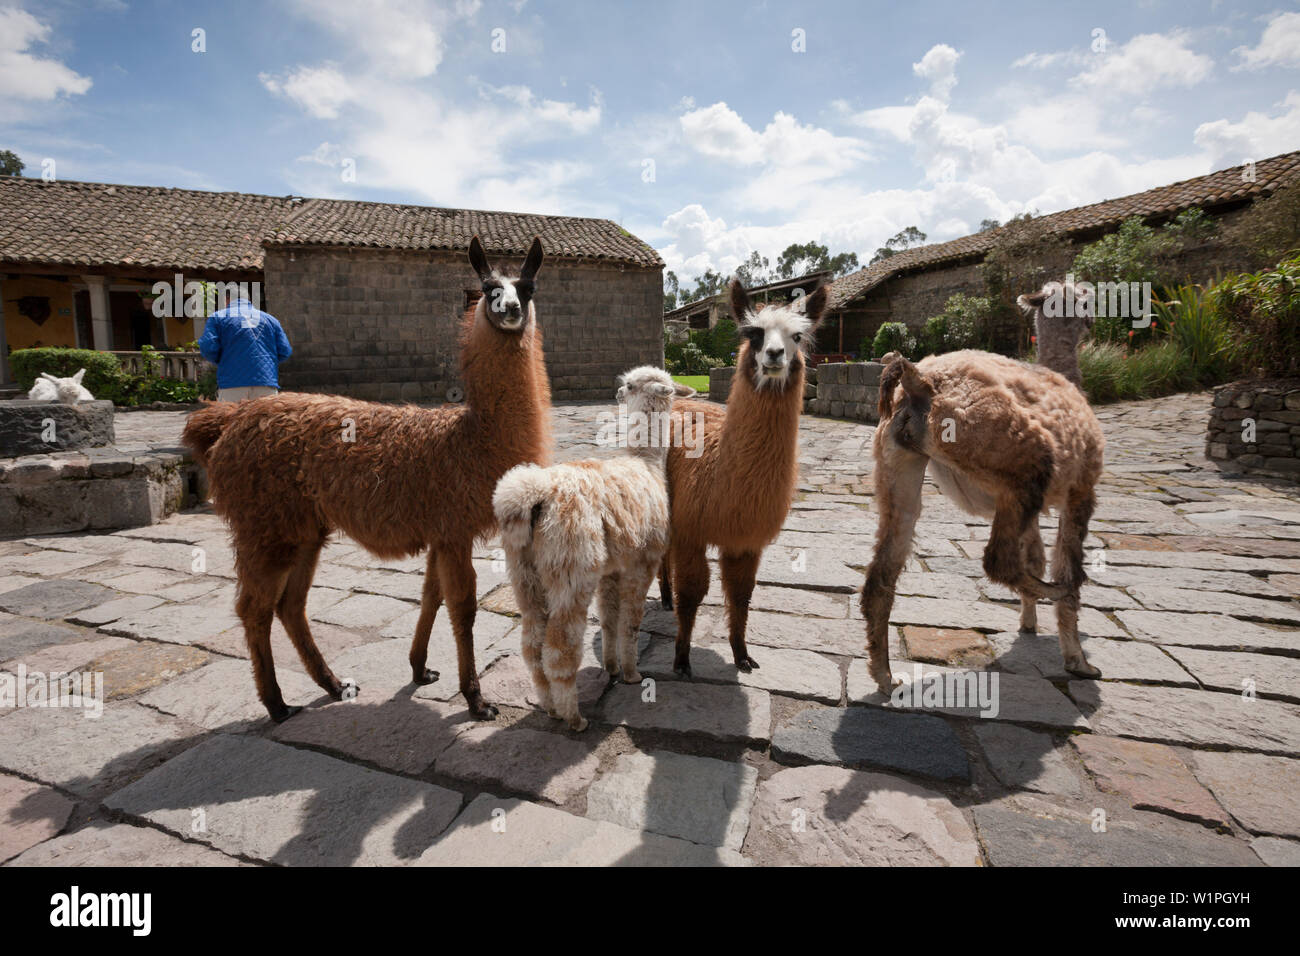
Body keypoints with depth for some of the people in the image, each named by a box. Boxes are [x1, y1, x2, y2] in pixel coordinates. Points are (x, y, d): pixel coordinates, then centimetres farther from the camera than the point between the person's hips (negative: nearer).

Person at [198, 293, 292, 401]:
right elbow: (285, 352, 8)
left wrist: (219, 361, 18)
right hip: (267, 384, 2)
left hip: (232, 385, -1)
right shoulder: (270, 318, 16)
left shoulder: (217, 317, 11)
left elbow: (207, 347, -1)